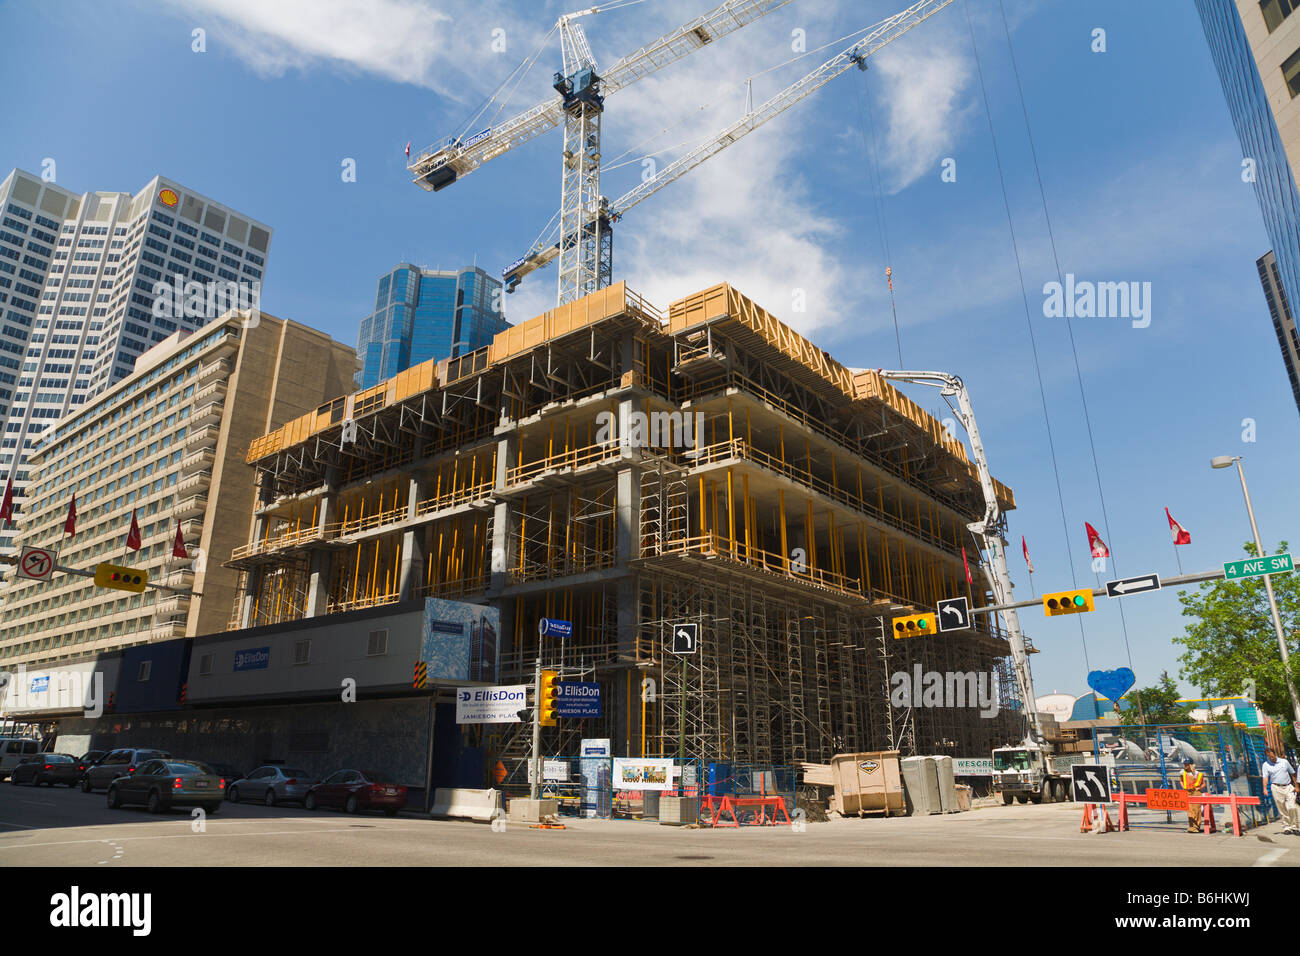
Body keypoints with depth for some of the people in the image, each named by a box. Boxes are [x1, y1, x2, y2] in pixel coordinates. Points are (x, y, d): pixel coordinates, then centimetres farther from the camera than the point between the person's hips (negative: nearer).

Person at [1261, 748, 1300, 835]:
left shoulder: (1284, 761, 7)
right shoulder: (1265, 765, 2)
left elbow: (1292, 774, 15)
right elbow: (1265, 777, -6)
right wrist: (1265, 788, -20)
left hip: (1289, 787, 1)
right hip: (1276, 788, -1)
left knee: (1291, 807, -9)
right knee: (1283, 810, 1)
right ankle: (1286, 827, 11)